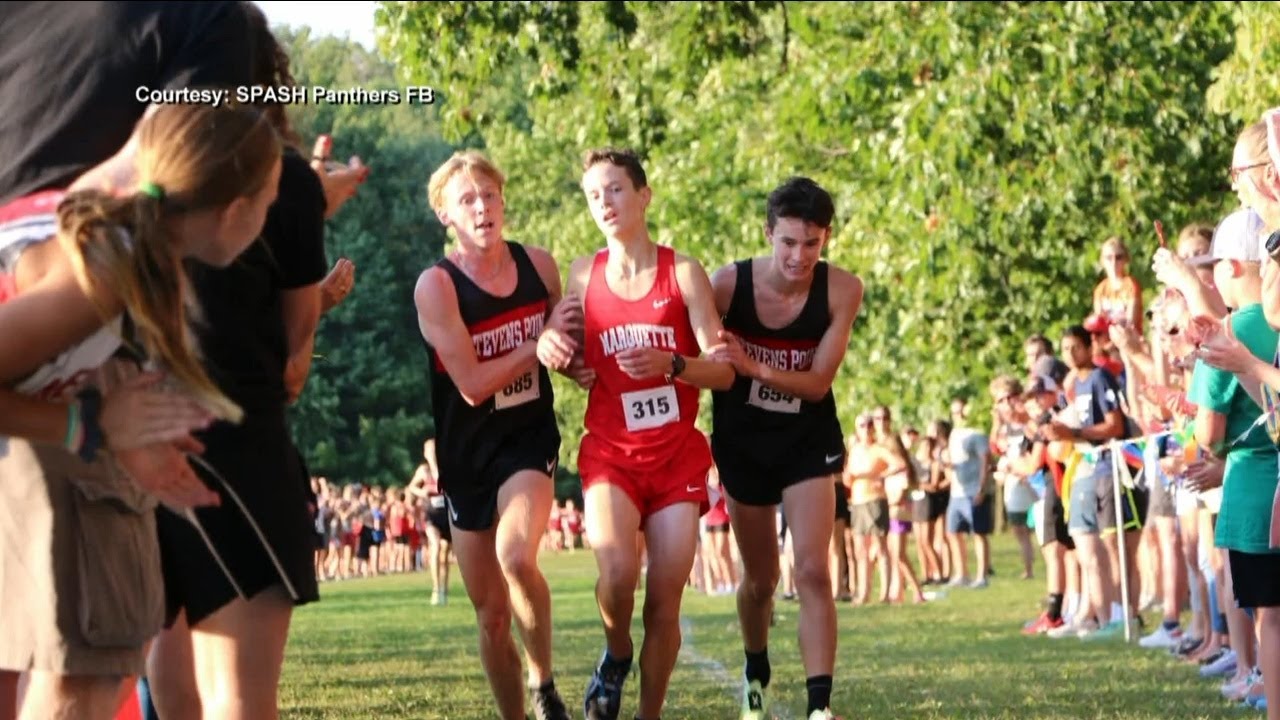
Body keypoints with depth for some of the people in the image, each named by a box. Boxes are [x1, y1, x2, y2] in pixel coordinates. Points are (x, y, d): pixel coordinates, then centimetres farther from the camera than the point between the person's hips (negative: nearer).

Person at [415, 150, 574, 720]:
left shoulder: (539, 265, -1)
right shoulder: (436, 286, -12)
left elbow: (568, 337, 19)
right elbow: (473, 385, -16)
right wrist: (541, 344, -16)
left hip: (529, 439, 0)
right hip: (466, 455, 0)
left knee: (516, 556, -29)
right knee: (491, 614, 8)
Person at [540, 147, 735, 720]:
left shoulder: (683, 273, -2)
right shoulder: (584, 274, 5)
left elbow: (724, 371, -5)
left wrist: (670, 363, -24)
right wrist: (560, 359, -4)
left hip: (677, 455, 0)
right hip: (610, 452, 0)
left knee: (665, 602, -3)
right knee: (616, 573, -24)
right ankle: (616, 657, 6)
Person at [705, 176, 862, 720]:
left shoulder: (842, 290, -19)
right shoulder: (728, 284, -20)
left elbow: (819, 383, -20)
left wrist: (753, 368, -34)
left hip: (808, 440, -1)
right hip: (743, 442, 1)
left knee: (813, 572, -14)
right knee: (760, 578, 14)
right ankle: (756, 675, 41)